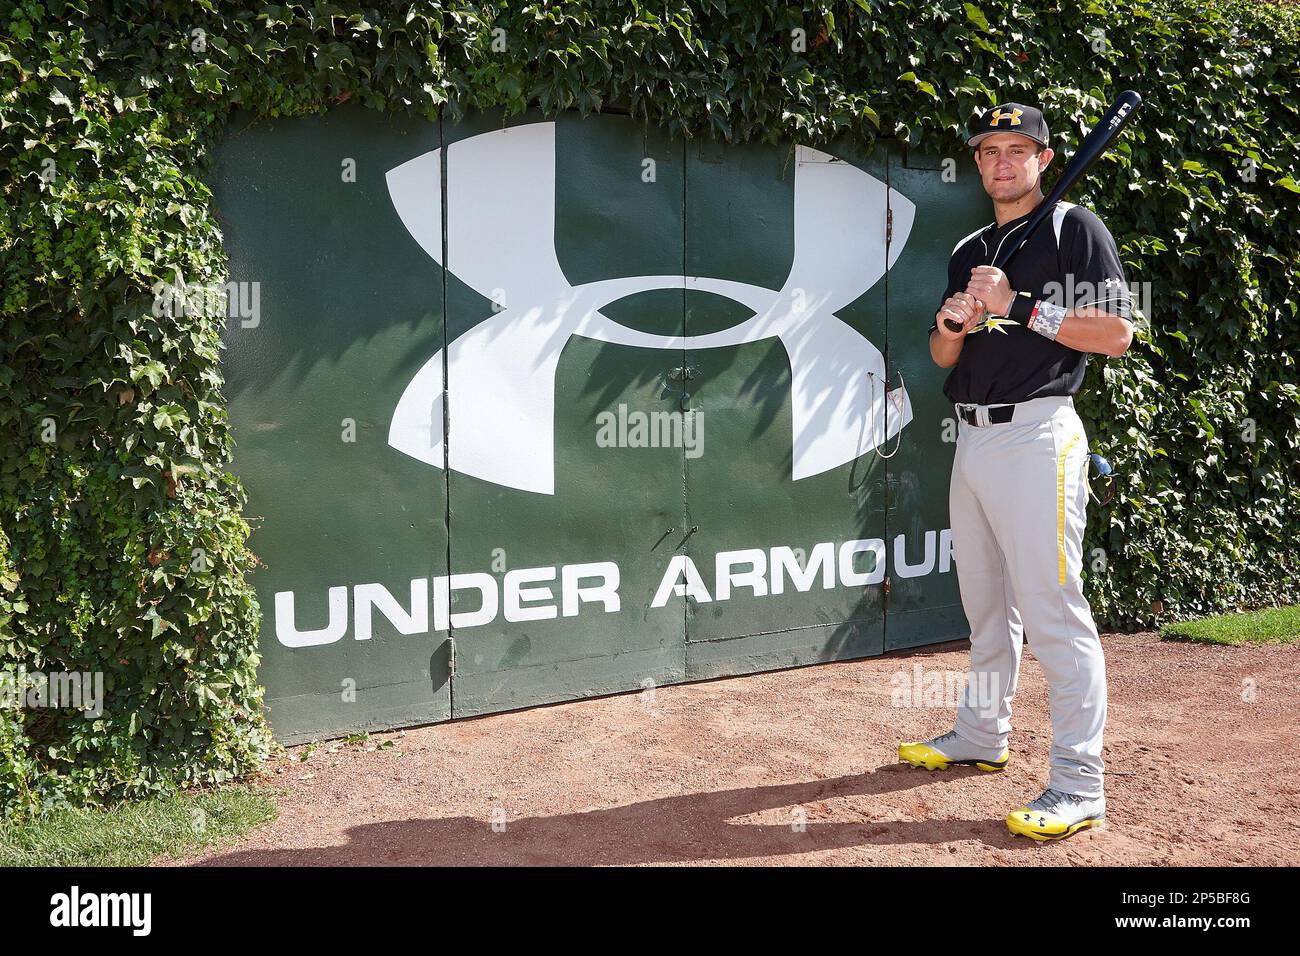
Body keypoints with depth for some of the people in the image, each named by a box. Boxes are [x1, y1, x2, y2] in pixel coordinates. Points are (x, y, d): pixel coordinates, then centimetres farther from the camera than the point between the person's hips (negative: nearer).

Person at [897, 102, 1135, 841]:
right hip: (973, 440, 8)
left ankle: (1080, 785, -7)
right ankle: (982, 737, 29)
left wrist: (1021, 306, -16)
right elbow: (943, 356, 18)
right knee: (985, 601, 16)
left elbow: (1116, 334, -11)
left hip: (1036, 435, -8)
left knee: (1053, 609, -10)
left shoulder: (1075, 229, -1)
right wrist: (953, 322, -4)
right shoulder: (968, 251, 19)